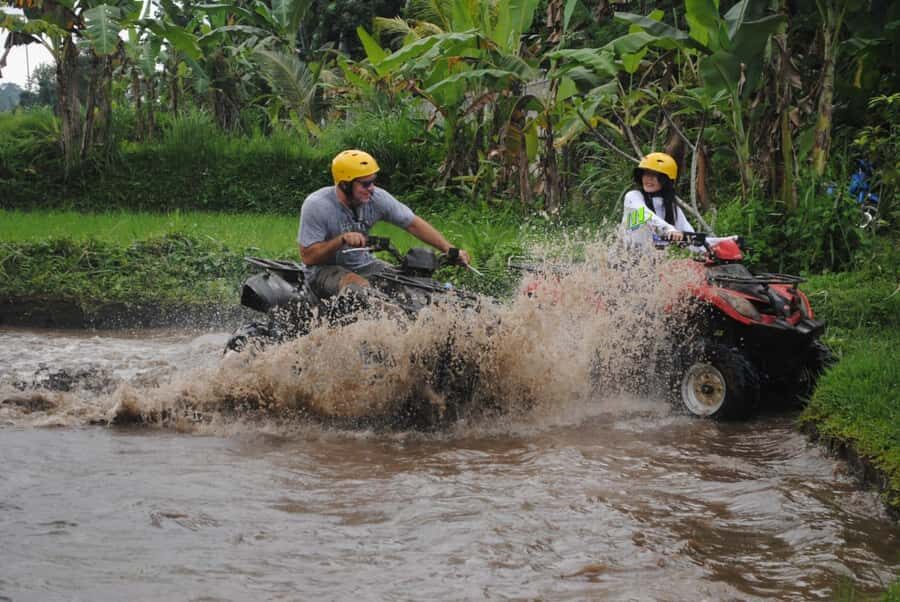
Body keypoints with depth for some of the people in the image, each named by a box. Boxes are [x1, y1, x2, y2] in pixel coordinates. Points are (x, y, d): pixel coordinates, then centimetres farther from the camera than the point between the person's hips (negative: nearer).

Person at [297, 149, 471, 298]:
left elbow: (413, 223, -3)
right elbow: (307, 257, -18)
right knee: (359, 285, -36)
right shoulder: (316, 205, -19)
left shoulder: (377, 197, -9)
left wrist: (449, 249, -12)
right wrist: (342, 239, -31)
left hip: (363, 264, 5)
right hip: (325, 269, -5)